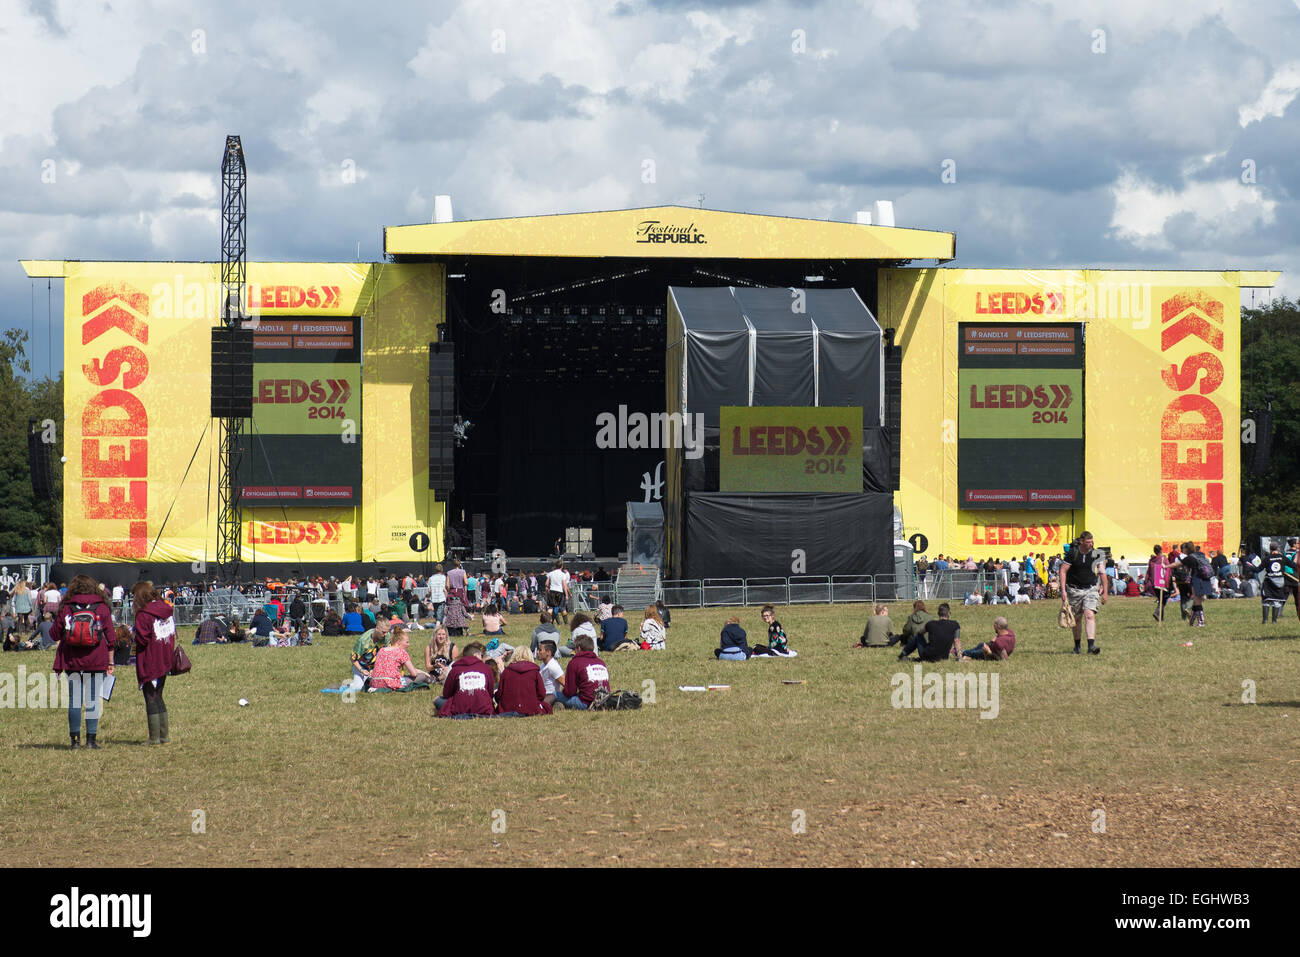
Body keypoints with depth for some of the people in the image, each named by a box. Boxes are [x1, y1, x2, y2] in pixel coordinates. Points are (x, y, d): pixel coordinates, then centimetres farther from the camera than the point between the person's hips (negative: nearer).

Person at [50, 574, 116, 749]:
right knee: (93, 700, 2)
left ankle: (75, 739, 5)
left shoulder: (65, 608, 0)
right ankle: (91, 739, 0)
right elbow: (110, 638, 2)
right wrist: (110, 662, 10)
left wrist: (54, 618, 25)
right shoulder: (102, 608, 0)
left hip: (72, 662, 1)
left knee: (74, 701, 7)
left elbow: (55, 634, 6)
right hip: (96, 662, -1)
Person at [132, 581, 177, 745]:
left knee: (151, 698, 0)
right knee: (158, 697, 18)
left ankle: (155, 737, 1)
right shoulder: (167, 611, 6)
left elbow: (142, 639, -20)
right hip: (165, 662, 7)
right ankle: (164, 735, 18)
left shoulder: (143, 615, -16)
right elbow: (173, 634, 10)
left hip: (149, 663, -7)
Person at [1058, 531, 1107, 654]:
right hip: (1074, 590, 0)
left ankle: (1091, 646, -25)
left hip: (1091, 589, 0)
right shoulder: (1072, 553, -7)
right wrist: (1063, 590, -12)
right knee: (1077, 618, 8)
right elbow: (1063, 571, -5)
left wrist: (1104, 592, 8)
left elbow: (1102, 573, 7)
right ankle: (1077, 646, 27)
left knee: (1090, 615, -17)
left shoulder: (1096, 554, -2)